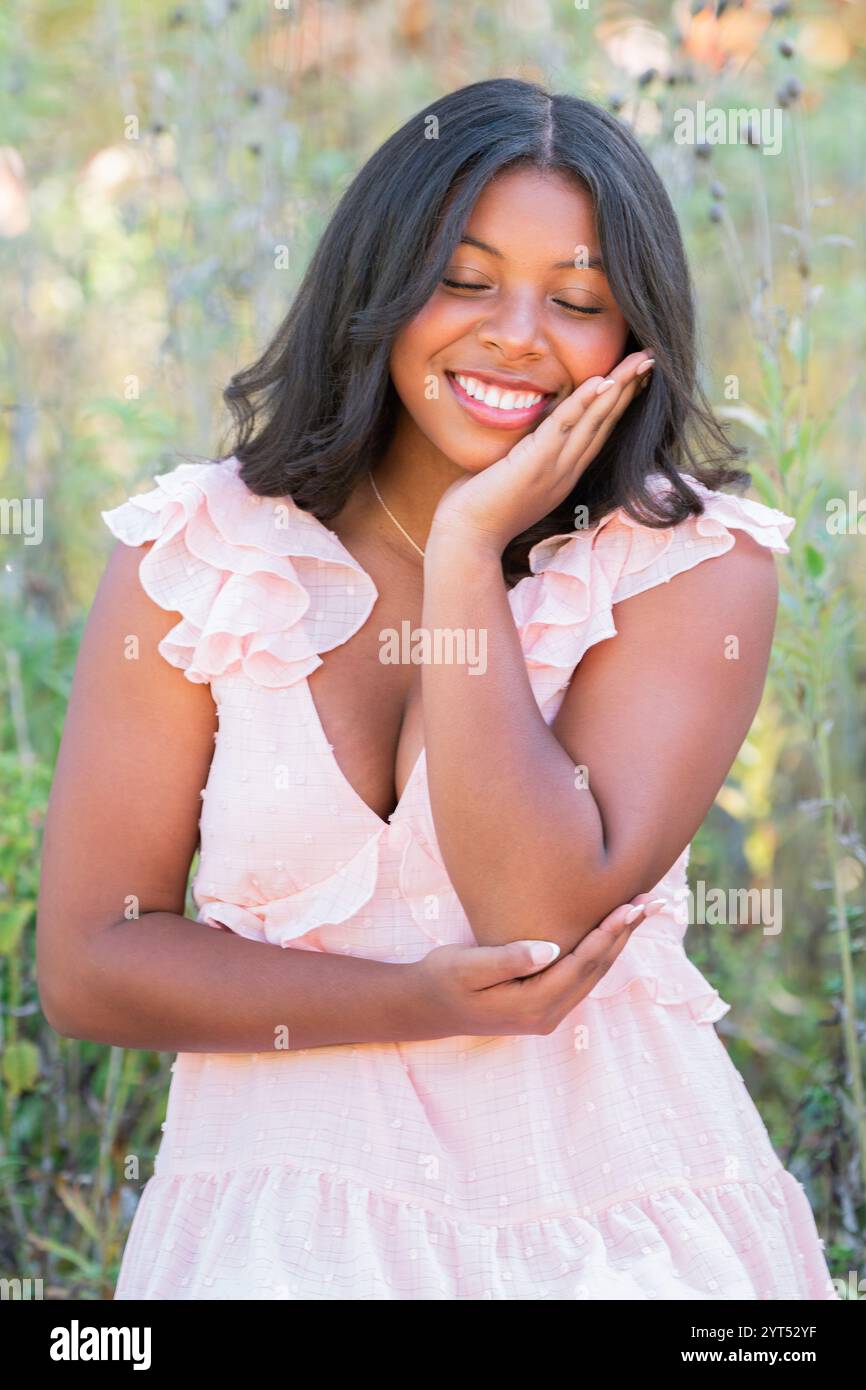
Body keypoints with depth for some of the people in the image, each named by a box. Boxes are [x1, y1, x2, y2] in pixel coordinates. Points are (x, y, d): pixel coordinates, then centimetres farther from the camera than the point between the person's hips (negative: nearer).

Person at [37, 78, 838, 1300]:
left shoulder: (694, 567, -2)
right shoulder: (194, 557, 1)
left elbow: (546, 910, -15)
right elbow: (88, 962, -3)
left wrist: (469, 550, -13)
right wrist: (426, 1005, -12)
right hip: (285, 1198, 0)